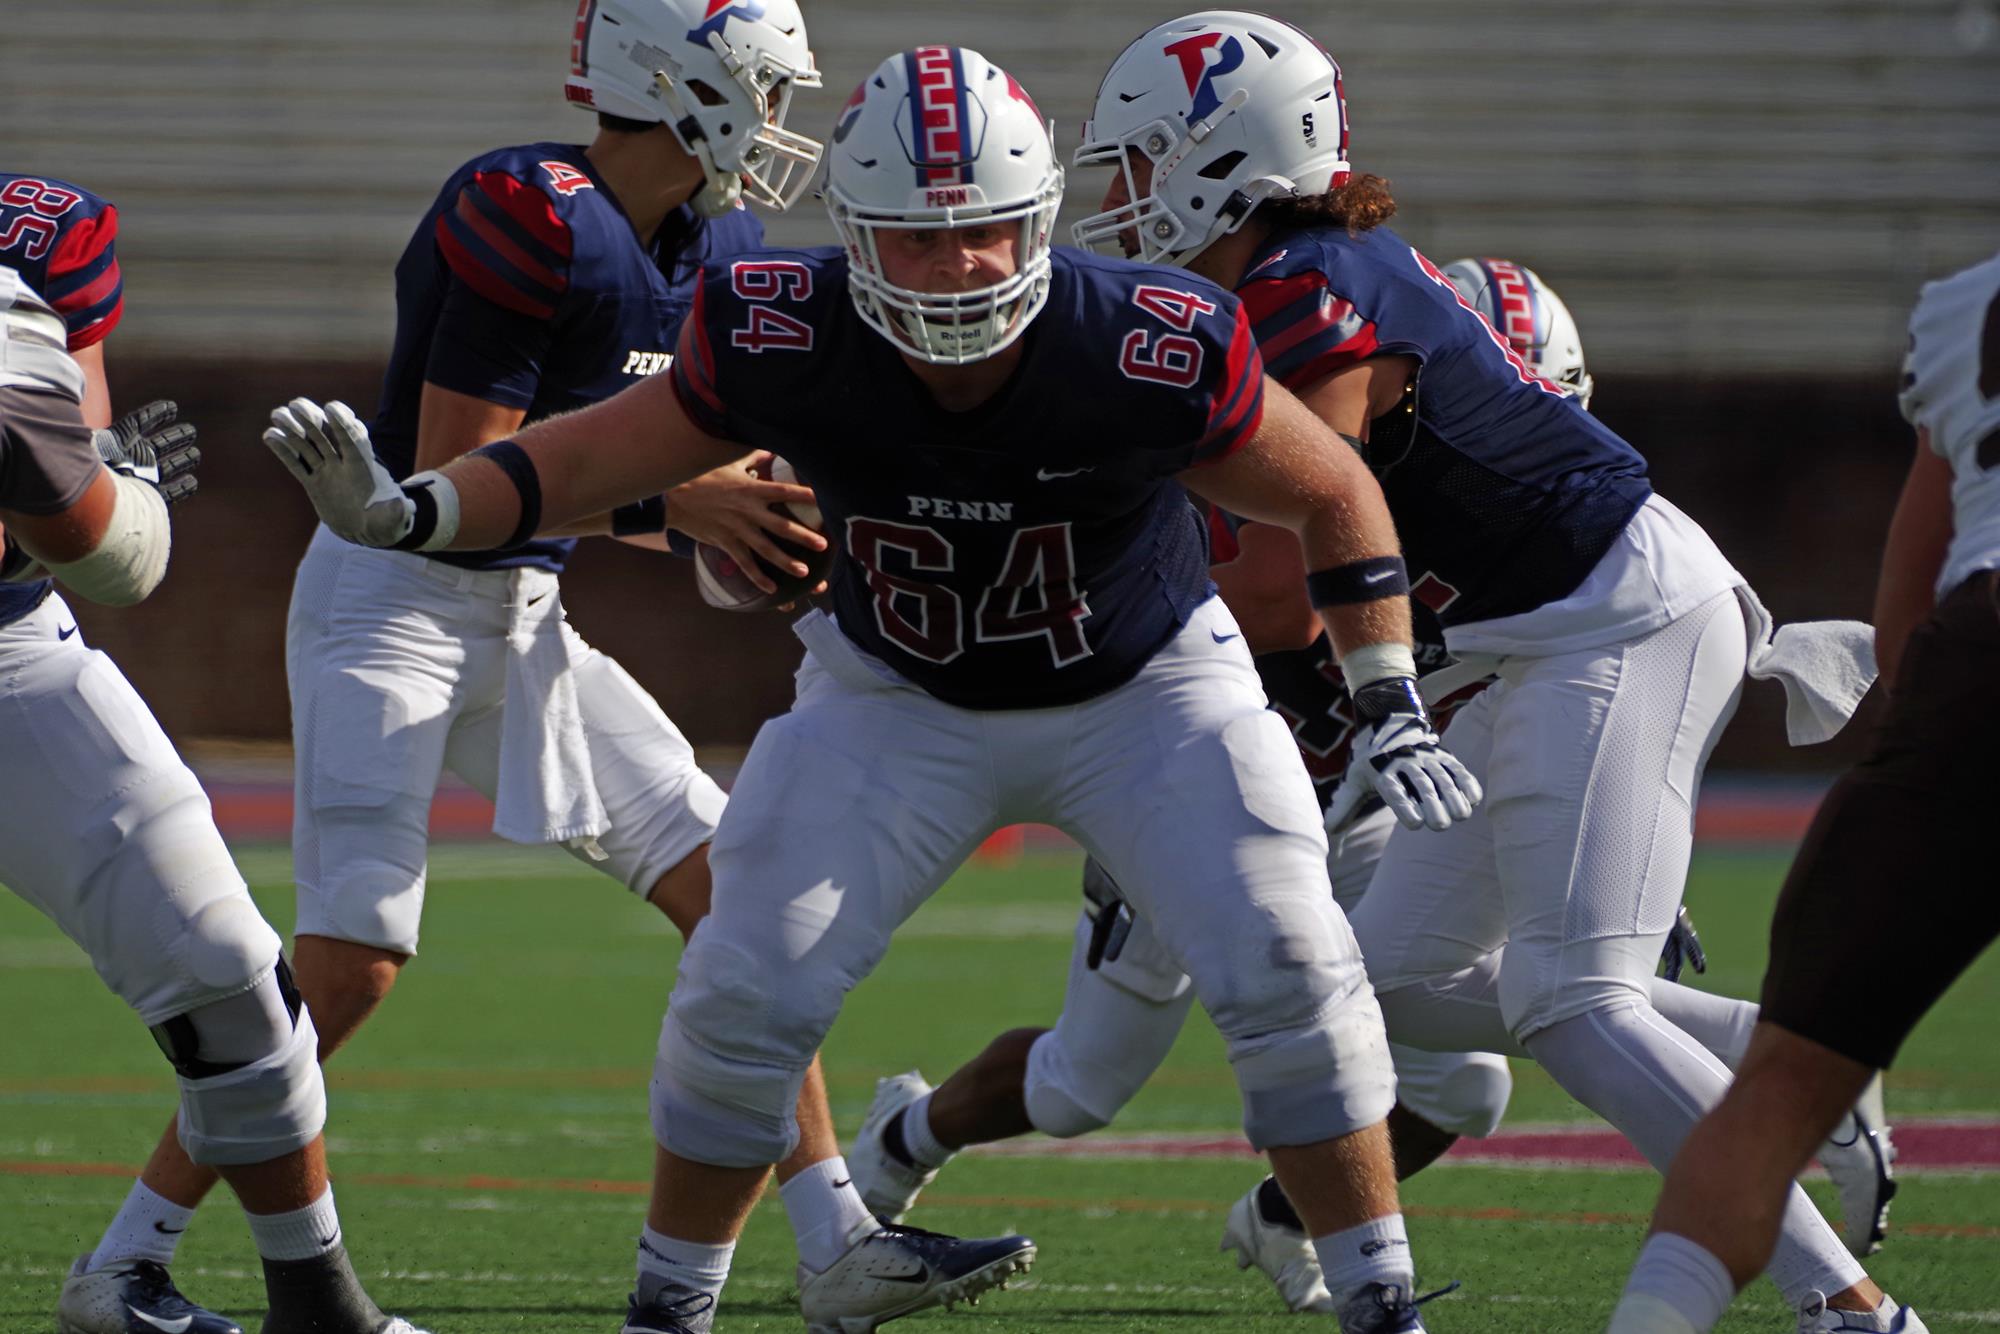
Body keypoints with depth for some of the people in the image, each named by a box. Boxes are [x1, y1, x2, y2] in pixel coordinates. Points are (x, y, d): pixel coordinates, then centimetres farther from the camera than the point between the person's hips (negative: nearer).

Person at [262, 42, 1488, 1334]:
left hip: (1143, 691, -1)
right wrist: (402, 512, -27)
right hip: (901, 699, 1)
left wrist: (1393, 711, -17)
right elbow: (592, 460, -12)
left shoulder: (1148, 354, -33)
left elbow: (1336, 496, -15)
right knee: (747, 998, -7)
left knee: (1288, 974, -16)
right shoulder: (782, 343, -28)